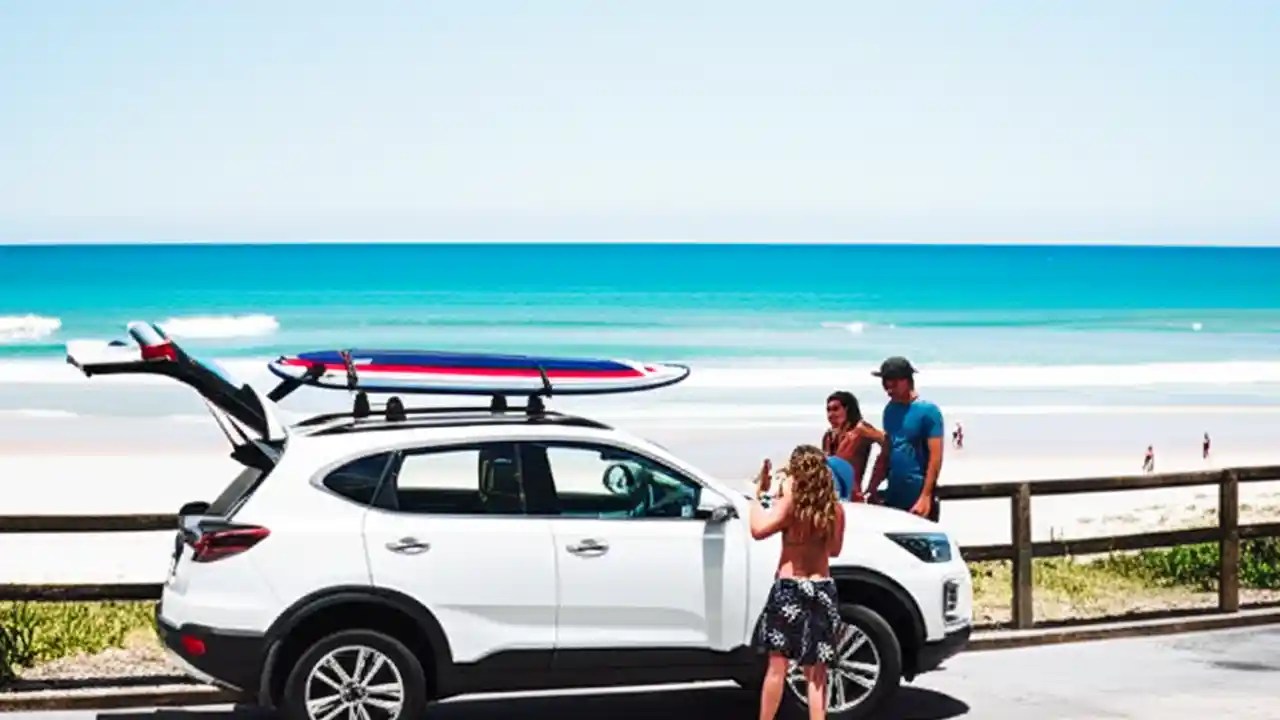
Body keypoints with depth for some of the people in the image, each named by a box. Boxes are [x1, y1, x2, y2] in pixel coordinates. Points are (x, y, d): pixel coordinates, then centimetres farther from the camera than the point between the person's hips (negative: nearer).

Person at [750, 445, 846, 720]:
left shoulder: (790, 505, -11)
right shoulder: (835, 510, 1)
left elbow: (758, 529, -21)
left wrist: (759, 494, -9)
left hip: (789, 589, -4)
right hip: (822, 590, 4)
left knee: (777, 664, 4)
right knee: (816, 670, 8)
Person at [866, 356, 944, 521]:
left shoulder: (928, 411, -9)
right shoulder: (890, 410, 10)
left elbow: (936, 457, -13)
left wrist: (925, 496, -18)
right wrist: (872, 488, 6)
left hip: (918, 498, -6)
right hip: (893, 496, 6)